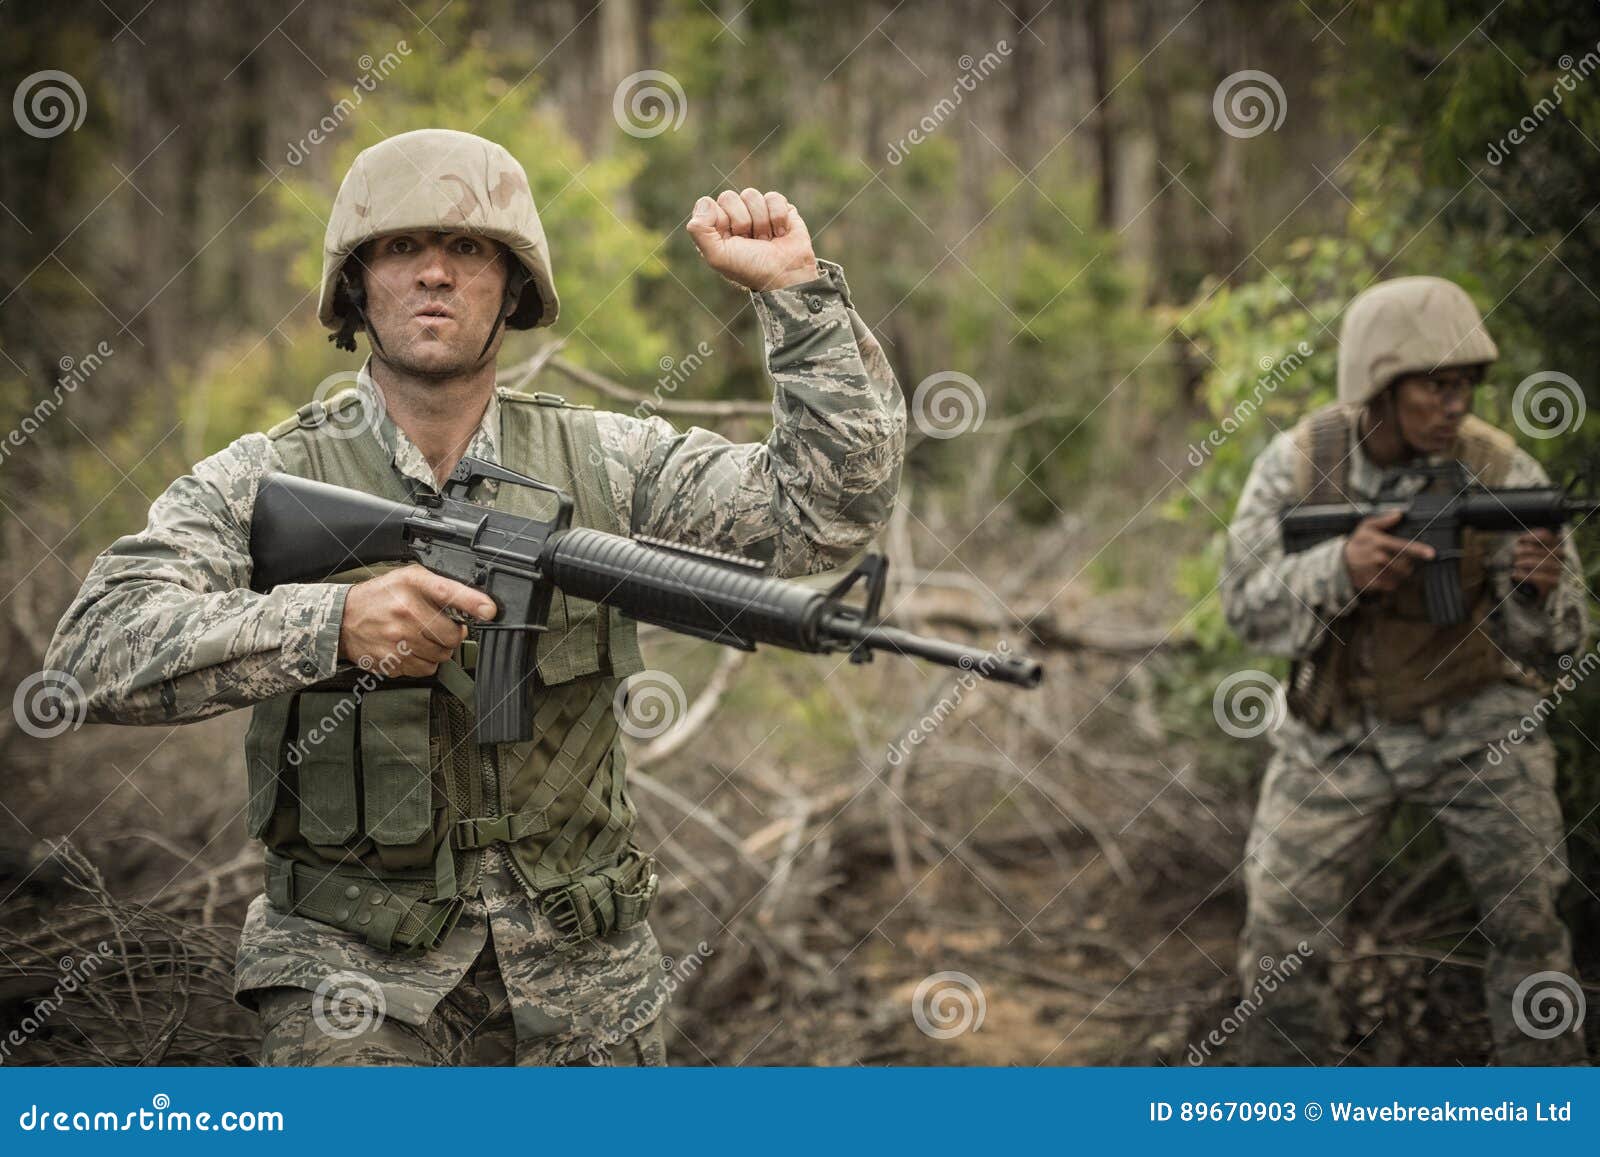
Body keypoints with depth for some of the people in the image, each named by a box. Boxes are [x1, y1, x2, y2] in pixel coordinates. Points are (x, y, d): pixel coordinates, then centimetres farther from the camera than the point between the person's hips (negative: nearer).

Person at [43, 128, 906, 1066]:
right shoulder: (262, 485, -5)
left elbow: (833, 505, -4)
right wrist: (333, 621, -32)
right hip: (356, 984, -2)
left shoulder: (606, 463, 2)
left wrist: (796, 289, -14)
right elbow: (95, 654, -18)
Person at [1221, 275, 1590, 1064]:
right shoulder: (1298, 463, -12)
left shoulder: (1501, 472, -15)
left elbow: (1547, 646, -11)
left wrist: (1538, 590, -36)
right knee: (1281, 931, -2)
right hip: (1338, 729, 1)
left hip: (1474, 722, 0)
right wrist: (1342, 566, -32)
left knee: (1527, 924, -2)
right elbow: (1247, 605, -14)